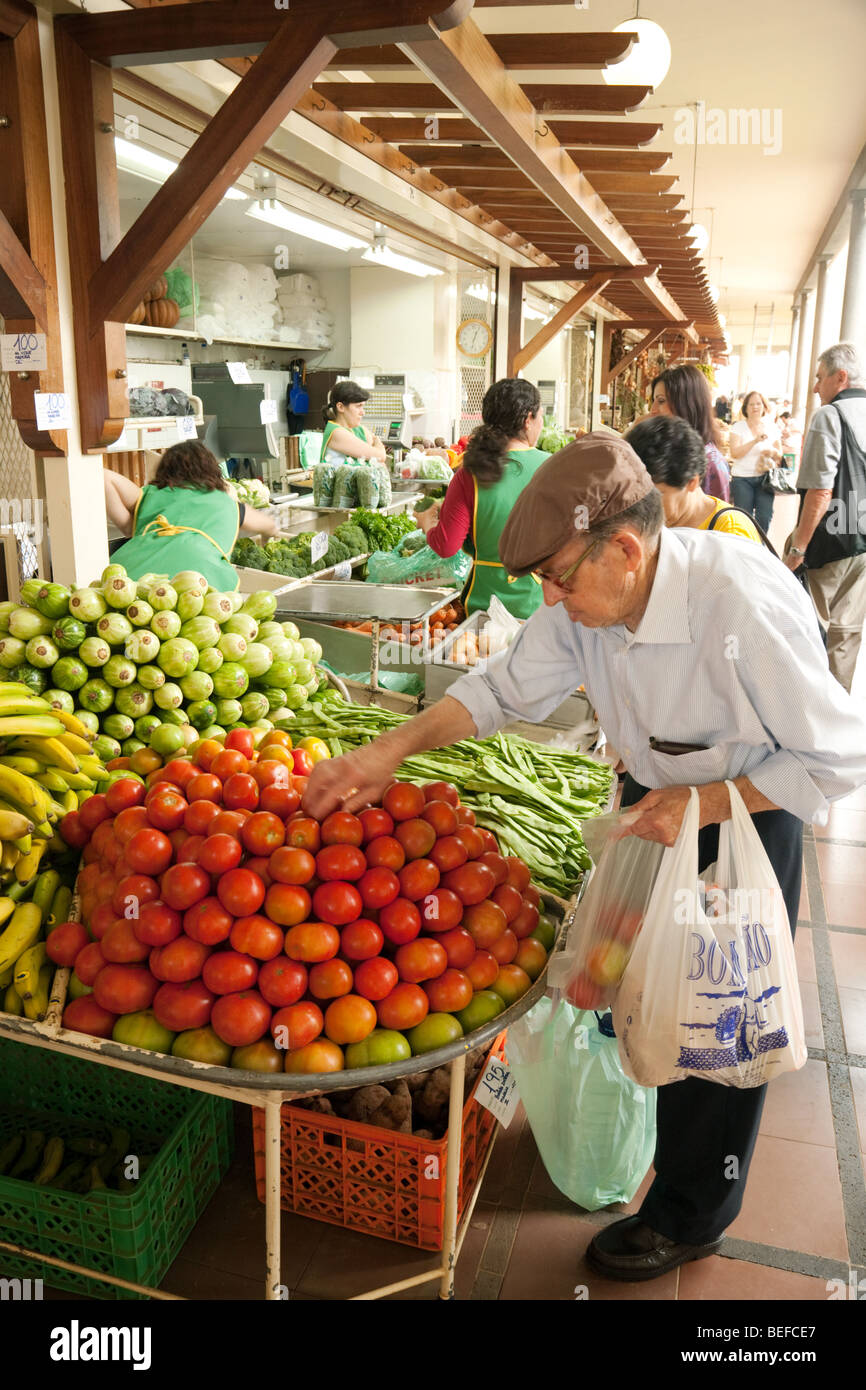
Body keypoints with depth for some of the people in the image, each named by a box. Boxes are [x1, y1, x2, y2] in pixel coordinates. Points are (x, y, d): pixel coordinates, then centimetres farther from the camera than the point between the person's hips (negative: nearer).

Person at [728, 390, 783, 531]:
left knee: (764, 517, -7)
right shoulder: (739, 427, 2)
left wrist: (773, 452, -7)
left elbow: (780, 456, 16)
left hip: (765, 478, 2)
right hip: (742, 478, -2)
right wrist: (755, 441, -22)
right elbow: (734, 453, -12)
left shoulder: (771, 428, 10)